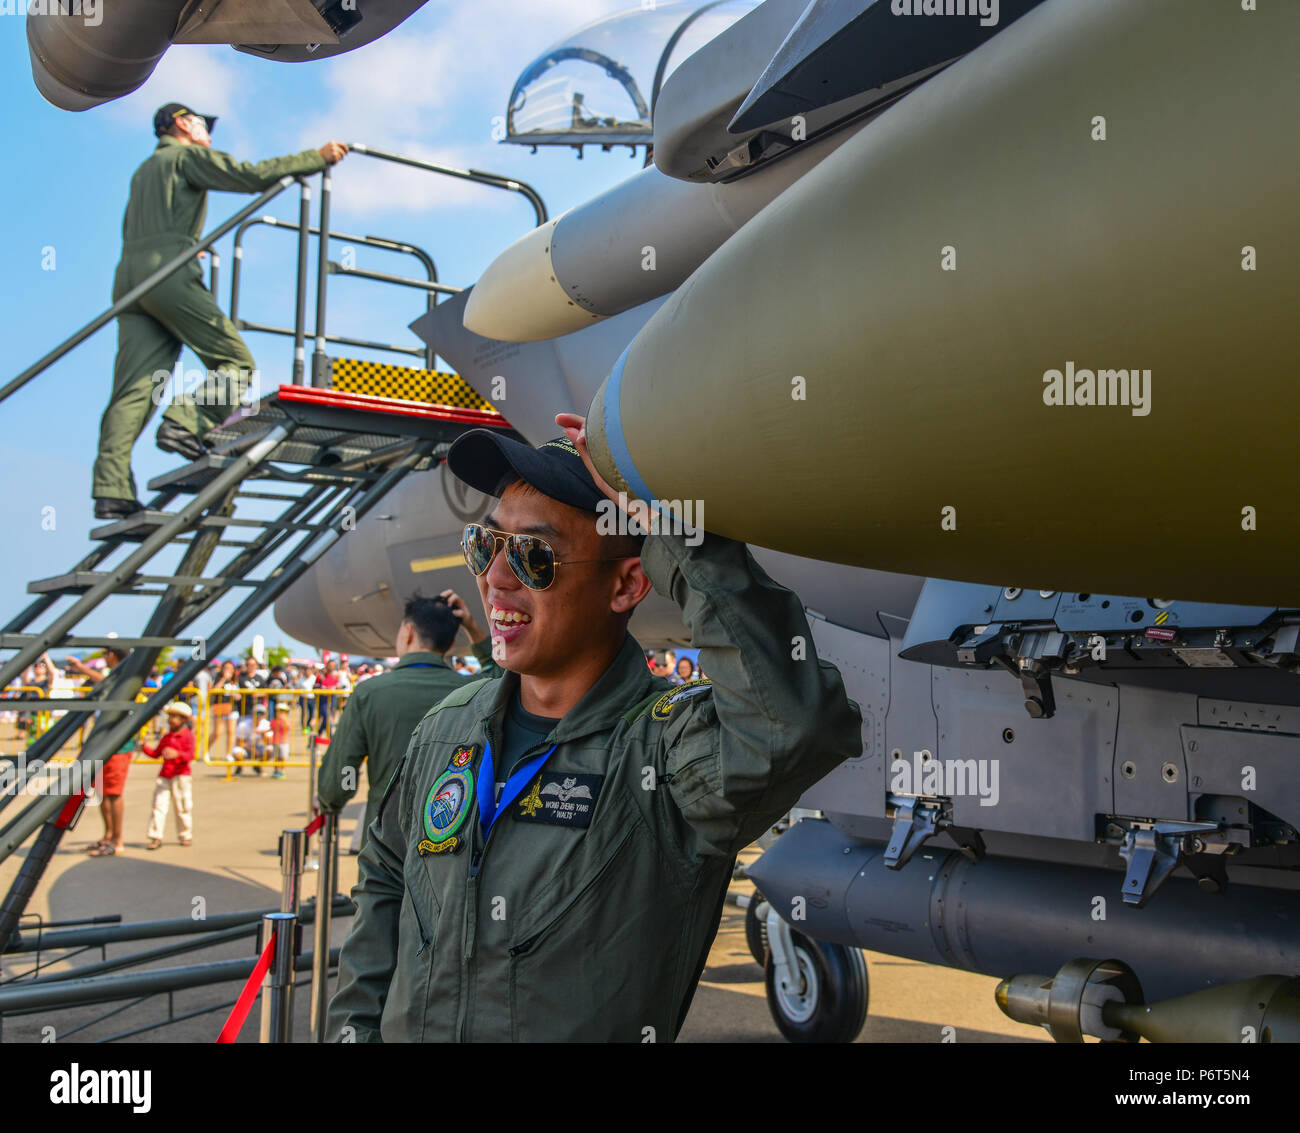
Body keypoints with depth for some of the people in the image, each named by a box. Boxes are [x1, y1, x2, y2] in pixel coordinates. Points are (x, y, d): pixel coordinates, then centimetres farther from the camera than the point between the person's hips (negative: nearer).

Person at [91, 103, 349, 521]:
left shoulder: (144, 171, 35)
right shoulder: (187, 156, 10)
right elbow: (253, 176, -2)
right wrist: (318, 157, 3)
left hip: (128, 275, 8)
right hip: (168, 269, -8)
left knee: (134, 388, -4)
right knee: (235, 362, -7)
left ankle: (111, 490, -16)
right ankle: (185, 423, -29)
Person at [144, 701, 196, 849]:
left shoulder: (188, 736, -4)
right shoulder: (166, 736, 16)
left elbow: (190, 755, -15)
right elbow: (155, 754, 21)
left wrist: (177, 754, -33)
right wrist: (145, 748, 5)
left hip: (181, 776, -5)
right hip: (164, 775, 5)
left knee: (182, 806, 3)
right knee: (159, 804, -3)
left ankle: (186, 835, 18)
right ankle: (155, 837, -1)